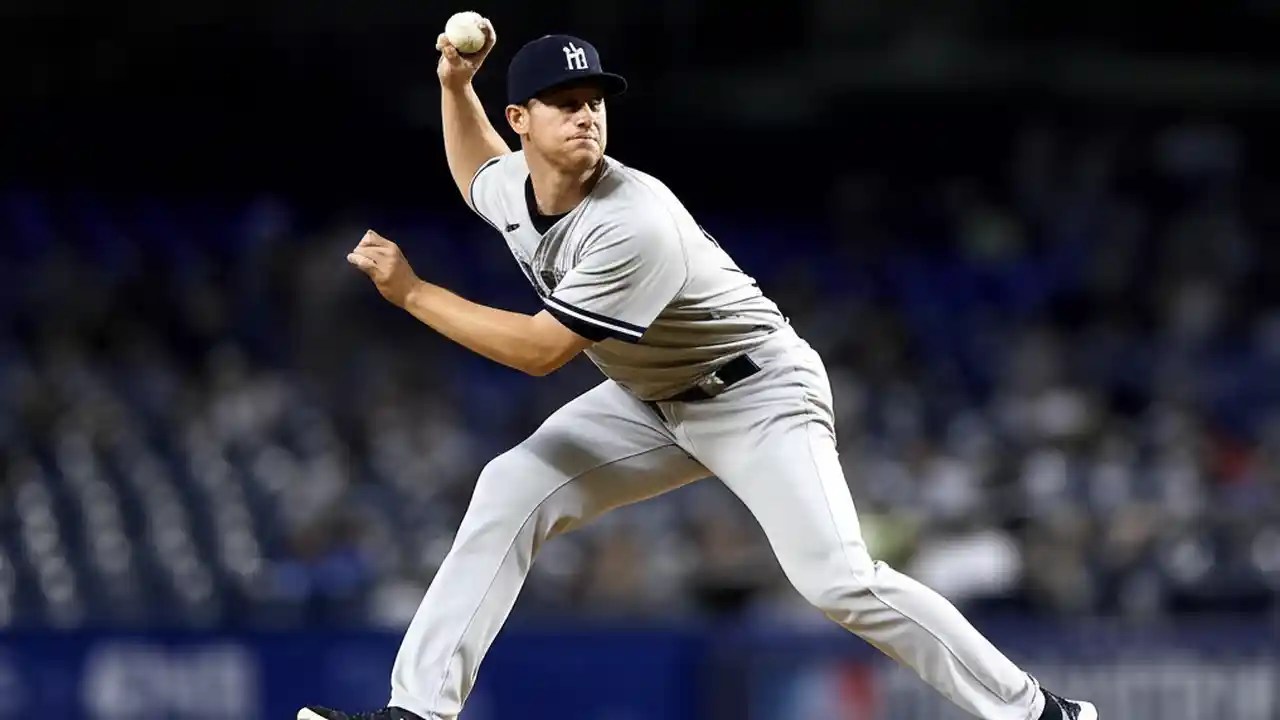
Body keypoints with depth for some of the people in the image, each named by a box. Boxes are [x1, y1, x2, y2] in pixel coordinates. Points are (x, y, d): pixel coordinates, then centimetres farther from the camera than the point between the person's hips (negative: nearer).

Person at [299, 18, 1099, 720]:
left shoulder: (634, 224, -33)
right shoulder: (514, 186, -7)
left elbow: (539, 350, -30)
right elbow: (480, 172, 21)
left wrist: (411, 292, -24)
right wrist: (454, 85, 2)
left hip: (757, 393, -8)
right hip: (653, 400, 8)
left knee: (838, 580, -21)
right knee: (511, 492, -5)